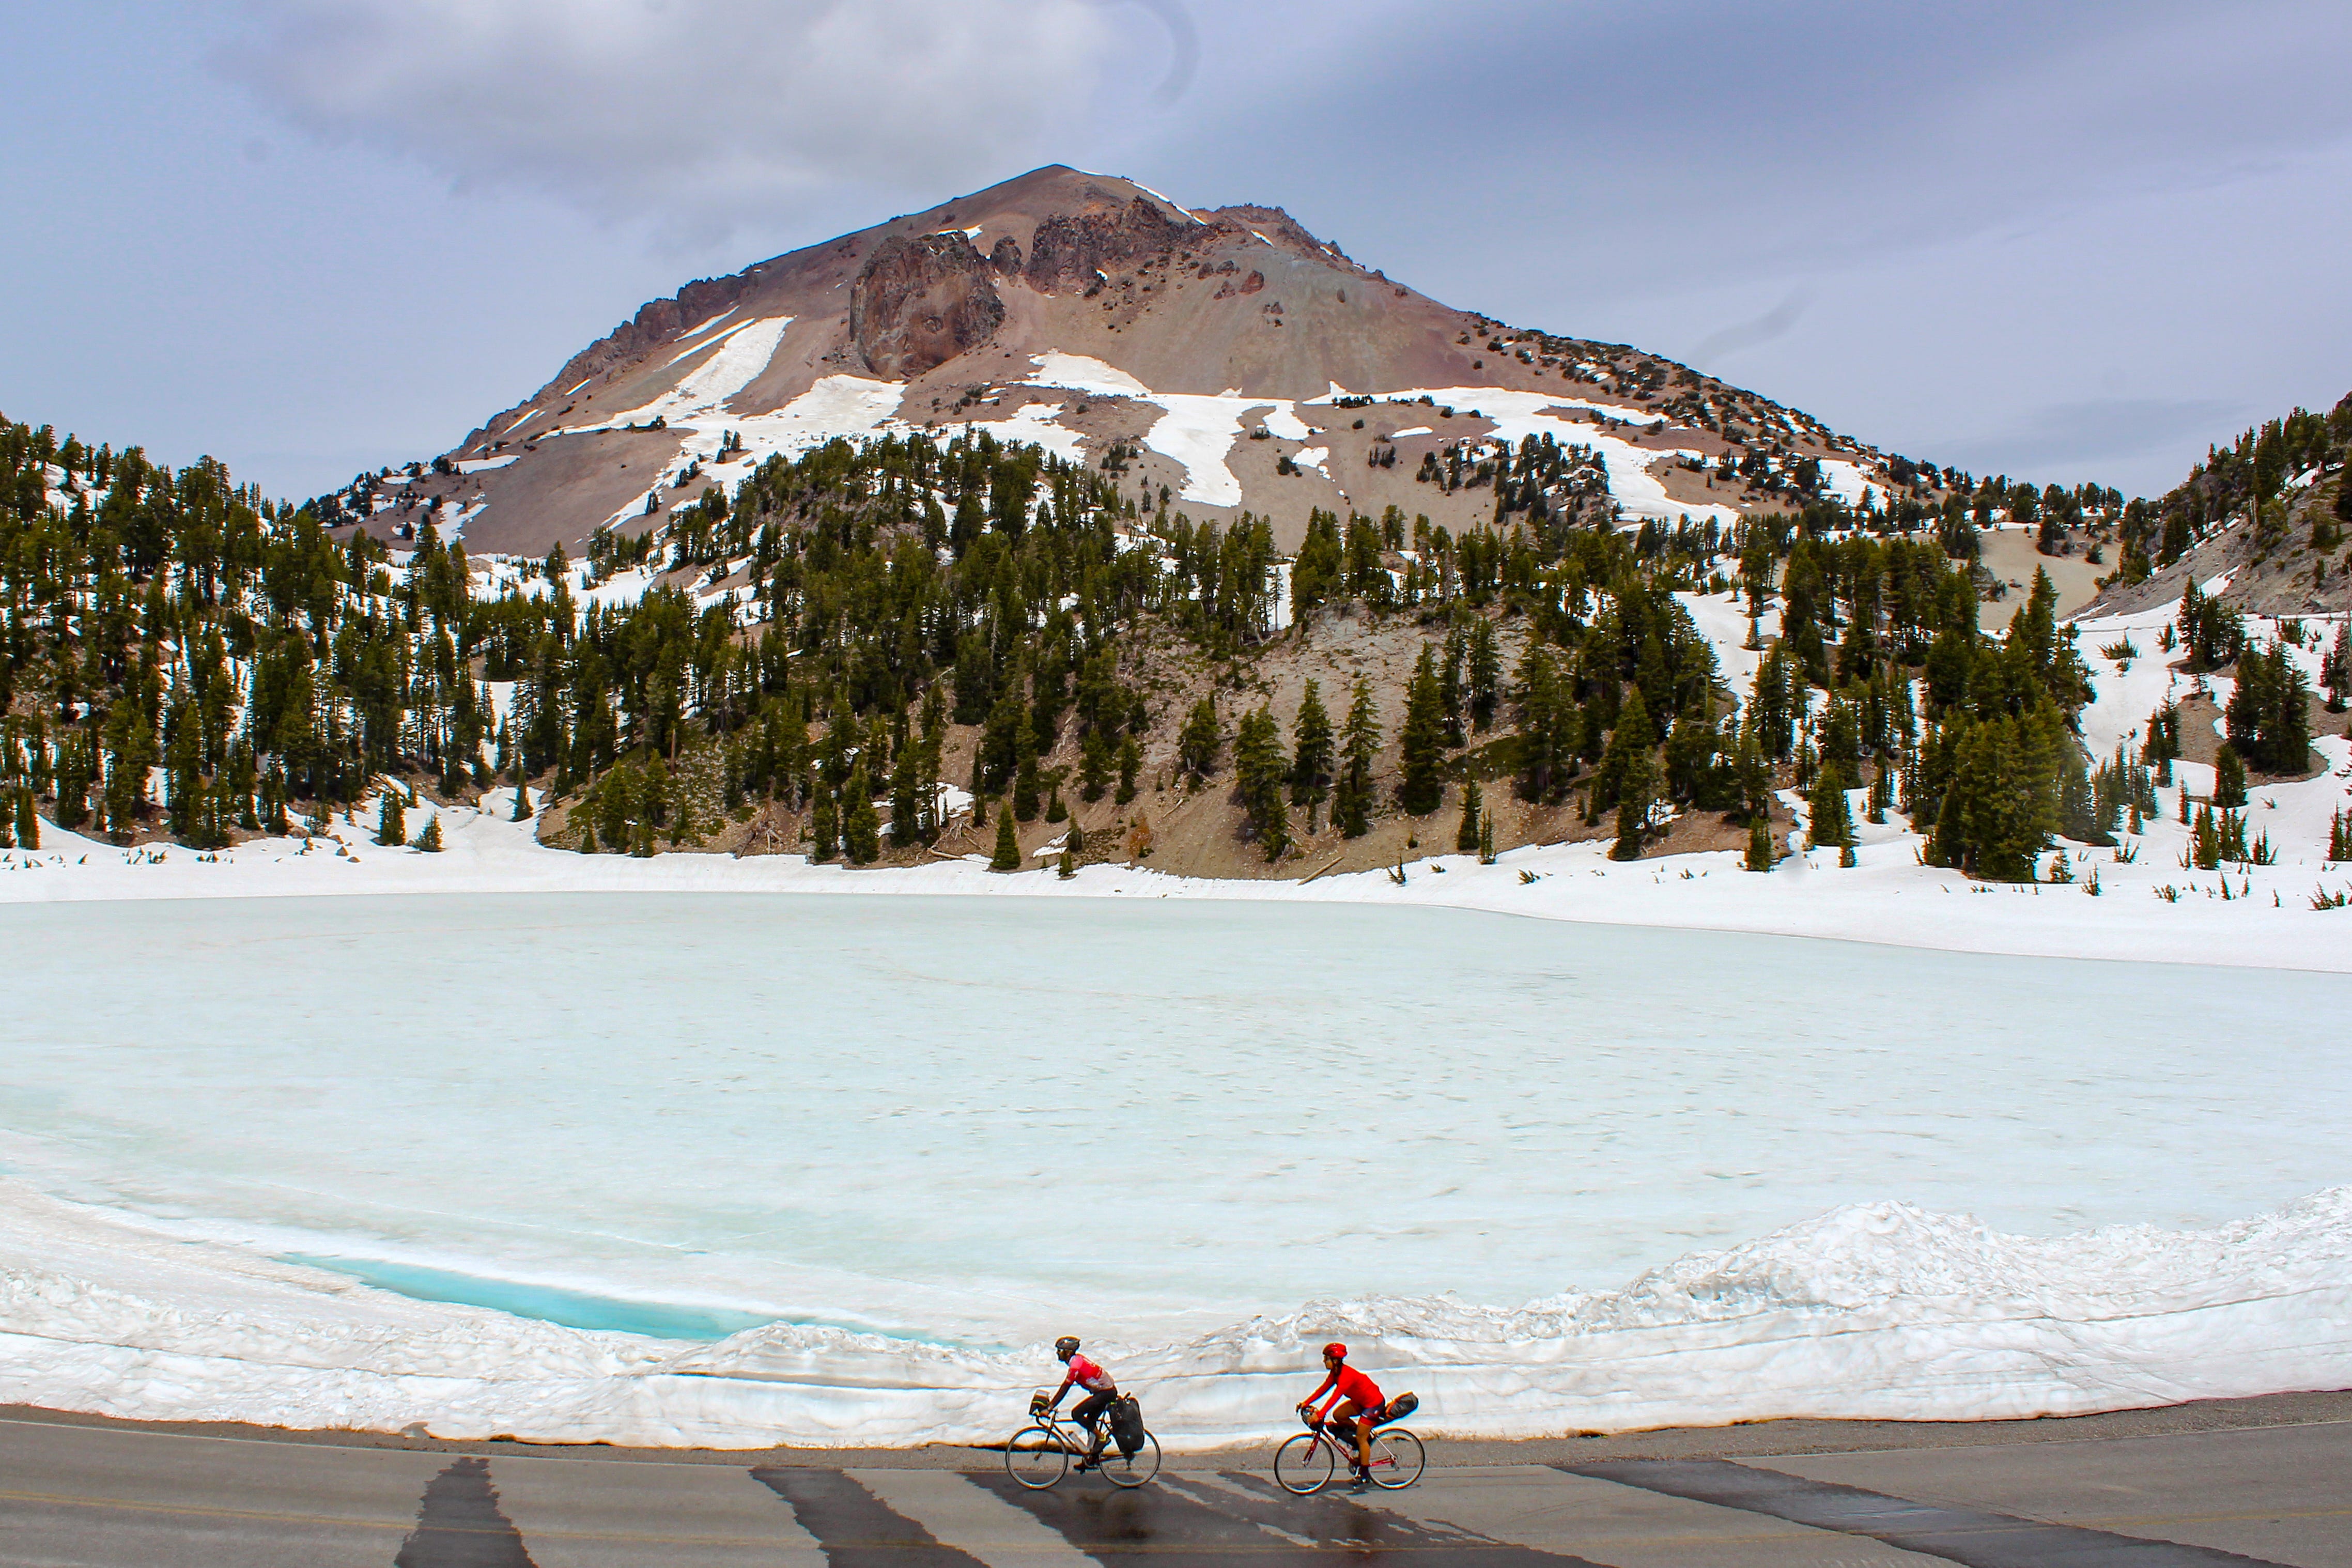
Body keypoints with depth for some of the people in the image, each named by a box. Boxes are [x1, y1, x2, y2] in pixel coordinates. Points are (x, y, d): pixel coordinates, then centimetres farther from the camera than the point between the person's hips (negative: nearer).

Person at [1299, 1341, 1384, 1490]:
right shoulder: (1335, 1373, 0)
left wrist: (1320, 1415, -42)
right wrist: (1306, 1403, -9)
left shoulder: (1346, 1375, -29)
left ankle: (1365, 1477, -1)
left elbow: (1335, 1397, -37)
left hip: (1373, 1403, -9)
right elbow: (1323, 1389, 1)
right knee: (1338, 1415, -2)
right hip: (1362, 1401, 9)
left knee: (1361, 1438, -9)